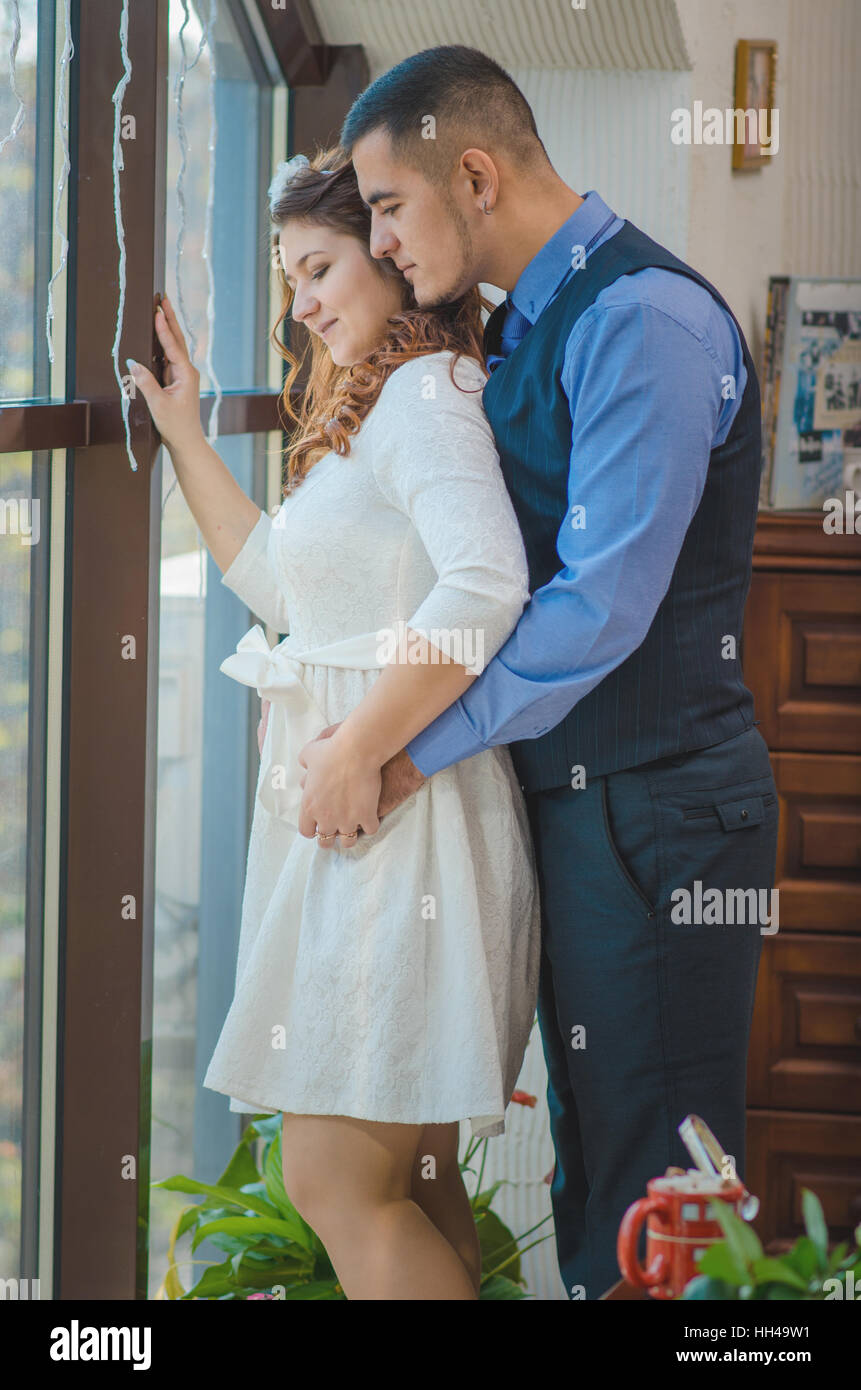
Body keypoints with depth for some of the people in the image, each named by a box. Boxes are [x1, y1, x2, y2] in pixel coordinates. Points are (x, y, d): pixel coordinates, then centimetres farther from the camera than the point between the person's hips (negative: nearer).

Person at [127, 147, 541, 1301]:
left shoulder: (425, 391, -14)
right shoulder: (373, 409, 19)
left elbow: (486, 585, -30)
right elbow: (284, 587, 29)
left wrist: (362, 750, -24)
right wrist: (186, 437, 25)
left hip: (404, 819, -10)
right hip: (360, 816, 10)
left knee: (340, 1183, -10)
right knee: (412, 1180, 12)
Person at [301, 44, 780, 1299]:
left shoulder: (643, 320, -17)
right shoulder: (527, 326, 13)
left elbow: (602, 607, -22)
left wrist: (398, 753, -16)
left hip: (653, 811, -10)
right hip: (573, 799, 10)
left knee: (647, 1193, -5)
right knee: (589, 1156, 16)